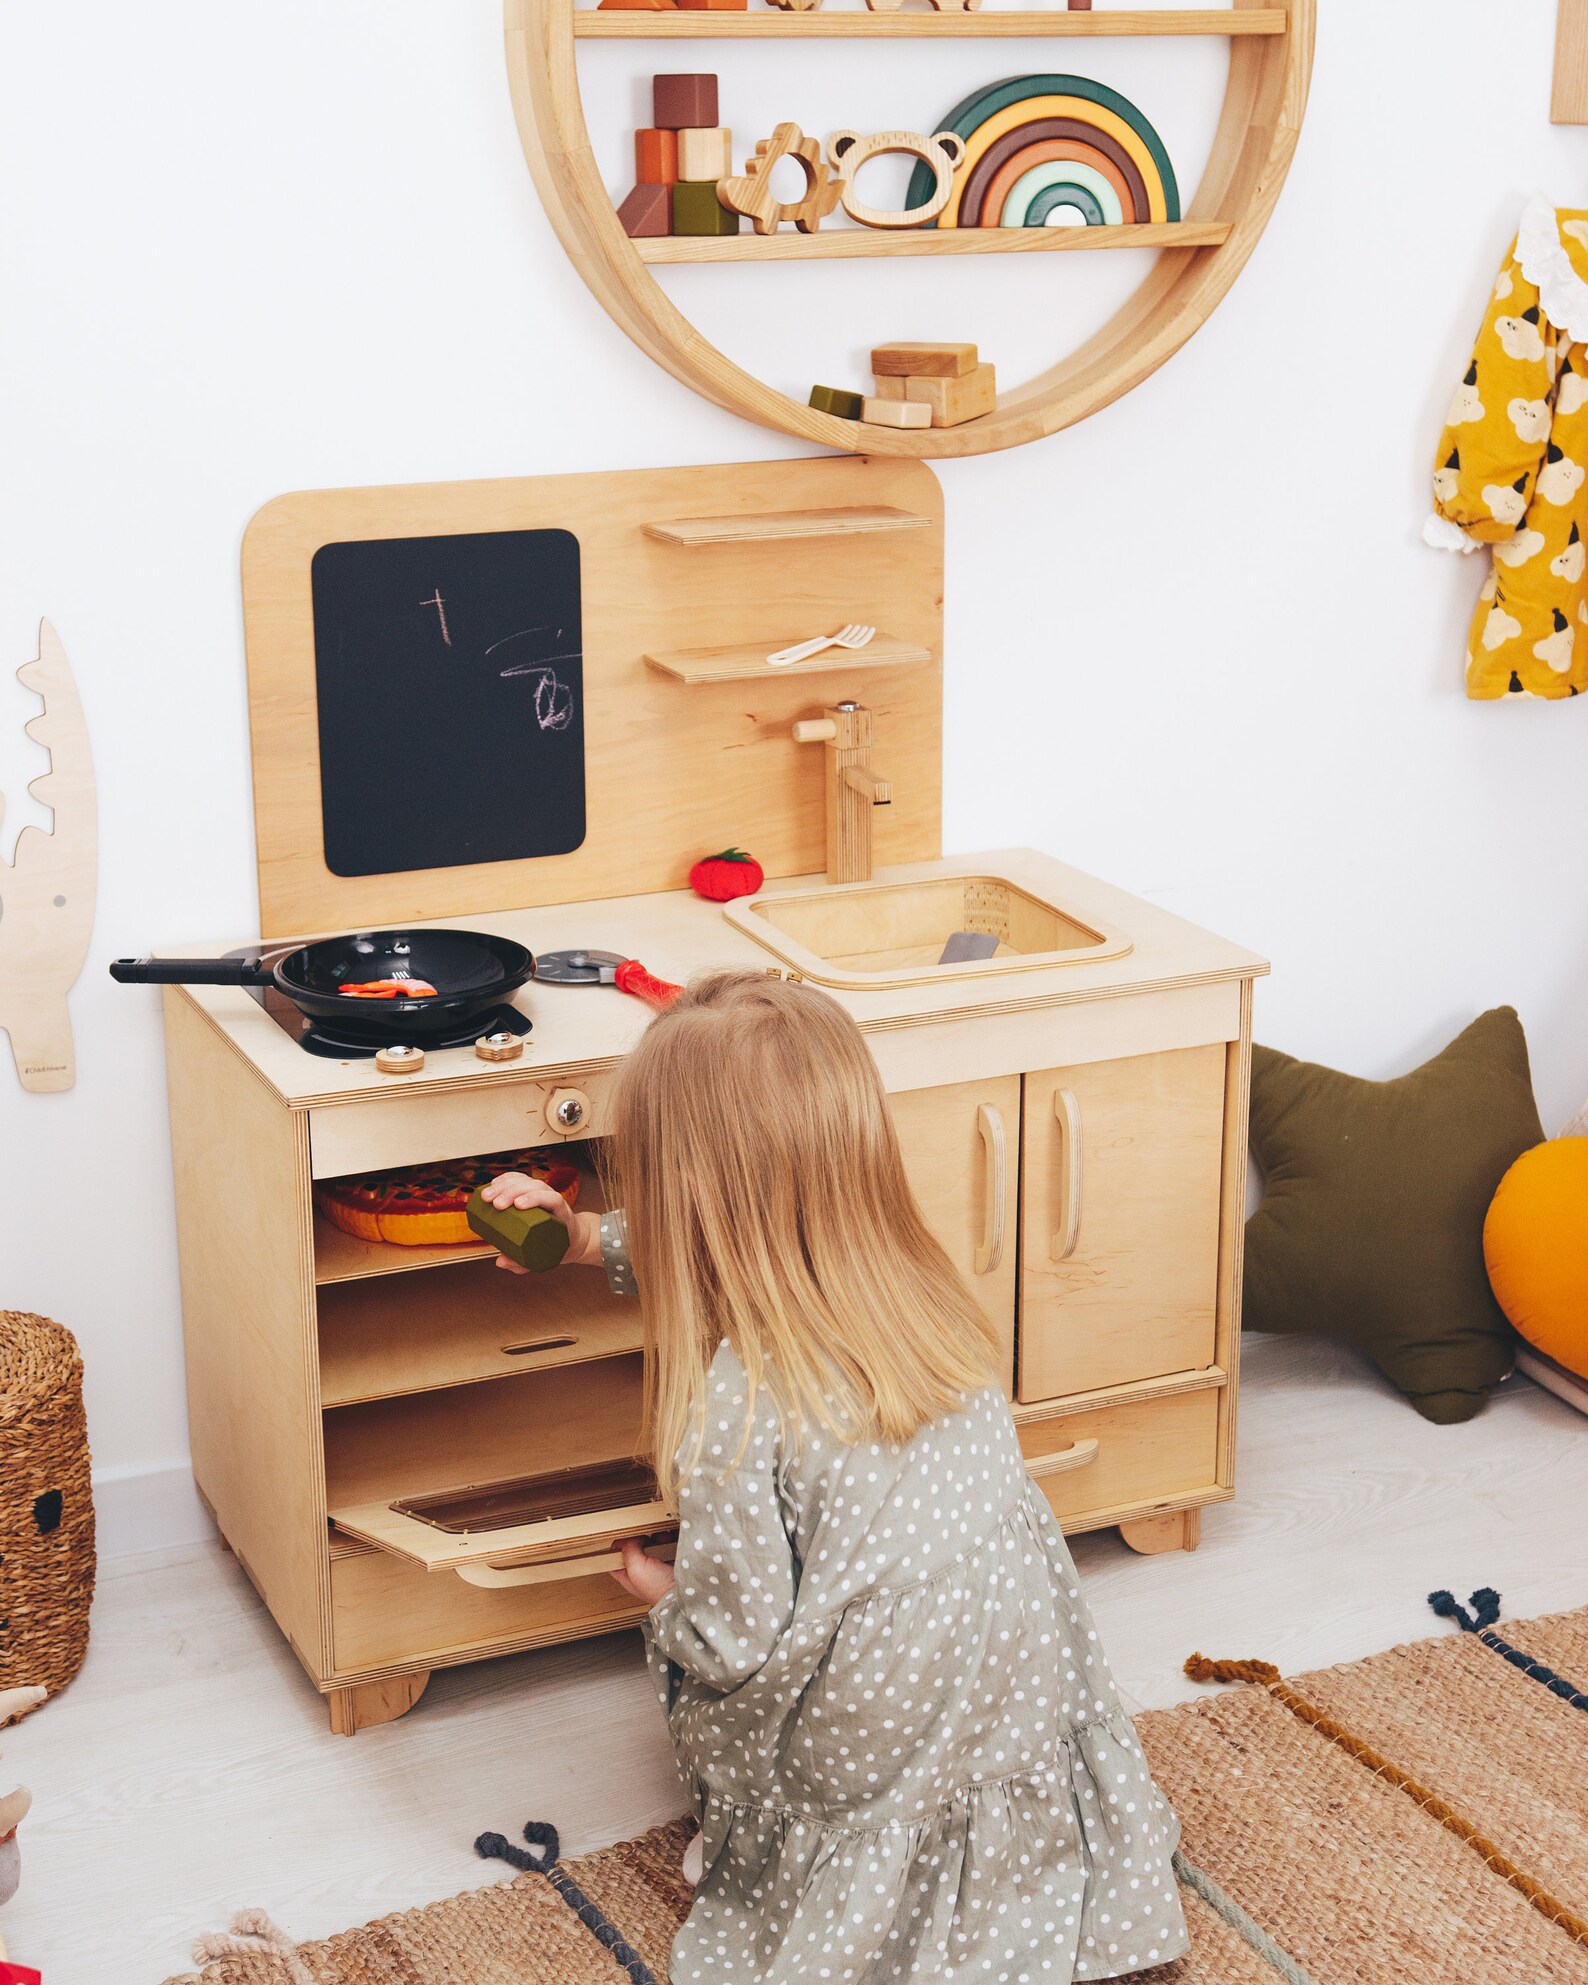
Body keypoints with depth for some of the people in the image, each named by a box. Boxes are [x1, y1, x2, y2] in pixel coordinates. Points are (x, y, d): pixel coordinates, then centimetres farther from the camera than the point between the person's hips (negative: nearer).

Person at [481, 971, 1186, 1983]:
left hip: (873, 1758, -4)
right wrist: (595, 1240, 22)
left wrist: (661, 1596, 5)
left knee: (684, 1670, 20)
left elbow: (736, 1644, -16)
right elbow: (736, 1258, 15)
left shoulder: (735, 1408, -26)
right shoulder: (914, 1289, -7)